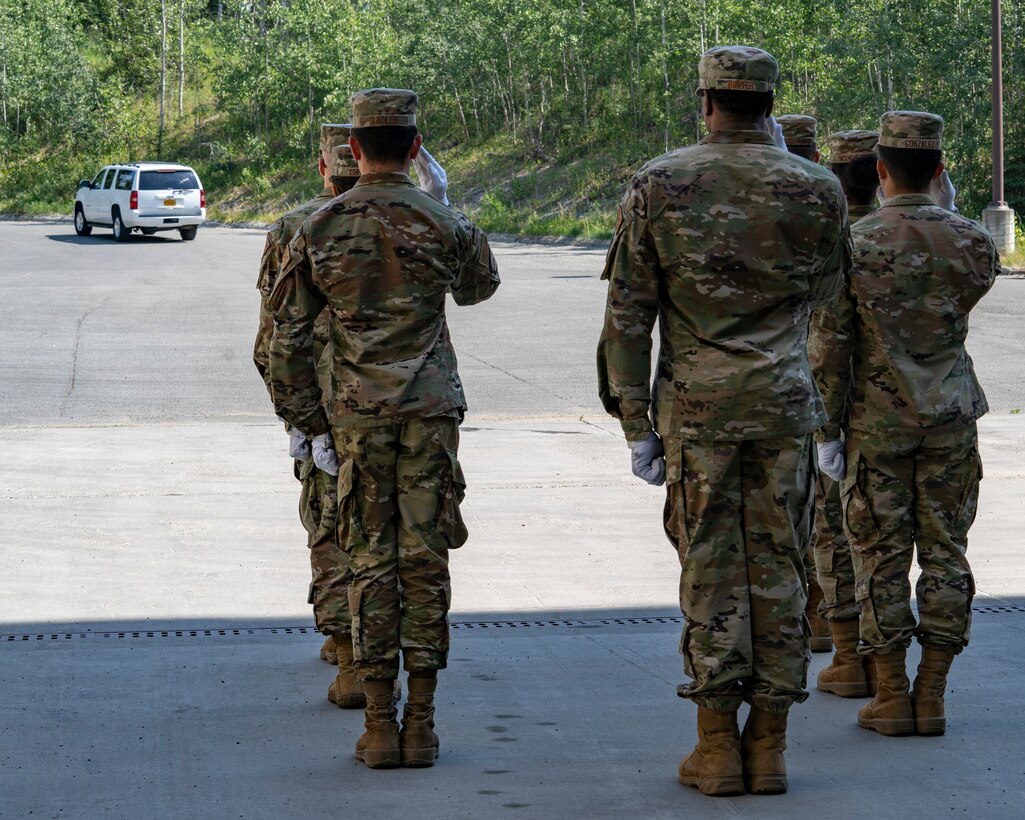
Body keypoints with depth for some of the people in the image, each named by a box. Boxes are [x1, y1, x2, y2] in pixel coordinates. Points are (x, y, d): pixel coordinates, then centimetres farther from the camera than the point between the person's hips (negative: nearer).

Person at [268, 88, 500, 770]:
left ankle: (380, 726, 5)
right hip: (431, 410, -1)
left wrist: (311, 425, 8)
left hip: (357, 417, 1)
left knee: (371, 564, 6)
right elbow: (480, 286, 19)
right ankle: (421, 726, 5)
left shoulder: (320, 232, -1)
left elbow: (287, 341, 0)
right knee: (425, 562, 3)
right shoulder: (444, 225, -3)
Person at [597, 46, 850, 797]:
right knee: (778, 568, 5)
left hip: (696, 405, -1)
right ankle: (769, 748, 8)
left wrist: (635, 423, 2)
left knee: (710, 572, 4)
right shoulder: (816, 189, -1)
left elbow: (628, 313, -3)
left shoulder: (657, 186, -3)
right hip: (785, 401, 1)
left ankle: (718, 748, 5)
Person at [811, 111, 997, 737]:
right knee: (945, 555, 7)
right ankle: (932, 697, 7)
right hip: (952, 418, 2)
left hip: (876, 423, -2)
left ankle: (892, 698, 6)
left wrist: (828, 432, -1)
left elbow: (830, 347, -9)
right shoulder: (972, 241, -3)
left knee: (882, 560, 4)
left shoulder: (853, 245, -10)